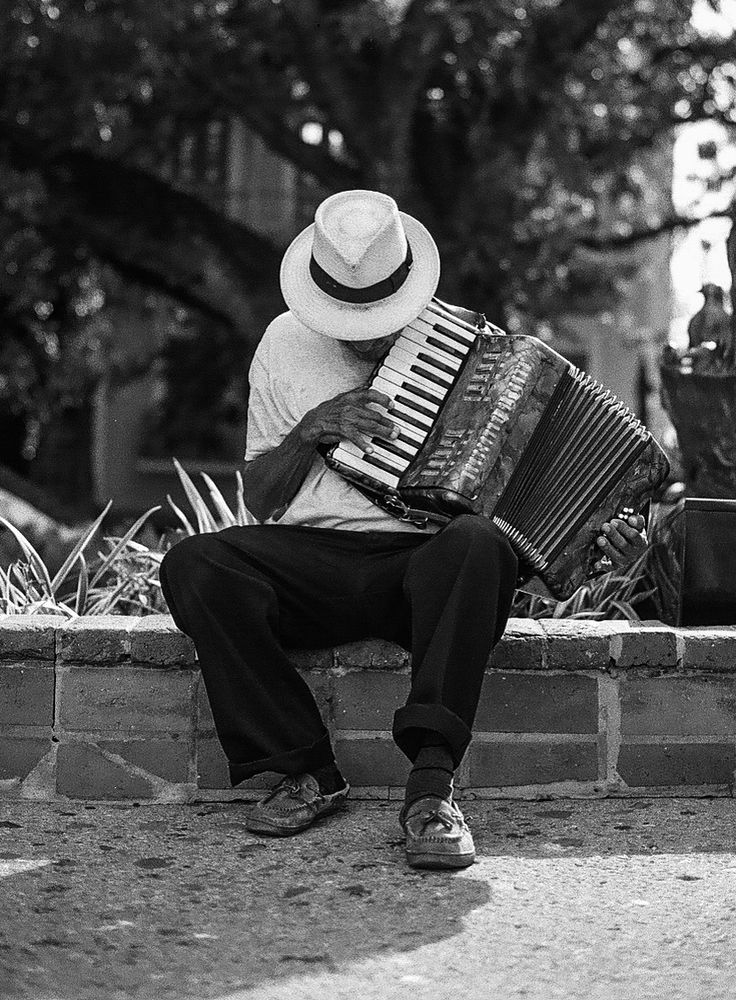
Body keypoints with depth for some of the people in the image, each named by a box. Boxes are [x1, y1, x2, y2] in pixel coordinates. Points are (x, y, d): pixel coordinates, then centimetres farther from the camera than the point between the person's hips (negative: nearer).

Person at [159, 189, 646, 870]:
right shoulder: (288, 342, 11)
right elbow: (259, 499, 14)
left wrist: (599, 526, -4)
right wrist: (312, 429, -5)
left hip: (424, 562, -2)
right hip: (312, 558, 2)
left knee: (480, 544, -37)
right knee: (193, 566, -27)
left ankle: (432, 786, -38)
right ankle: (306, 773, -20)